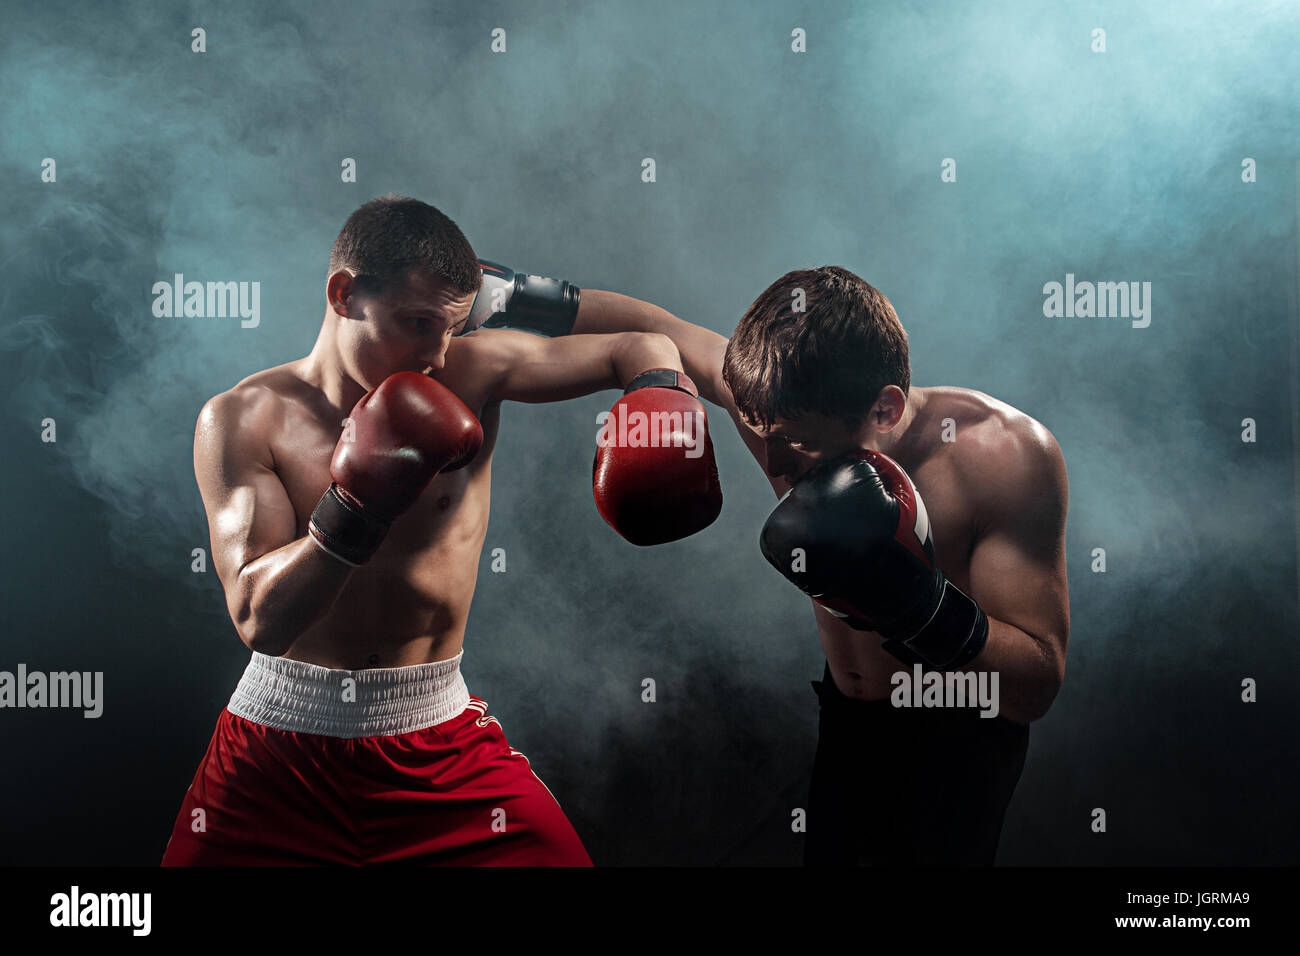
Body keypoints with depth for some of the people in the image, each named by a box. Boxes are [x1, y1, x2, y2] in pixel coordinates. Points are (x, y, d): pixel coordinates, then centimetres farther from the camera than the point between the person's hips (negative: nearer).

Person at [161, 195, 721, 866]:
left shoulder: (472, 371, -5)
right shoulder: (243, 420, -8)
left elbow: (640, 348, 2)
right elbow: (259, 620, -17)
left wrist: (667, 404, -19)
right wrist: (356, 508, -28)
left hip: (439, 740, 1)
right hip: (278, 747, -1)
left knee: (556, 855, -4)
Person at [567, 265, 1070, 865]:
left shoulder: (1007, 455, -32)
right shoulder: (778, 394, -23)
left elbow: (1037, 689, -29)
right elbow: (649, 327, -3)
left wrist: (923, 606, -44)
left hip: (958, 736, -4)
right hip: (848, 720, 4)